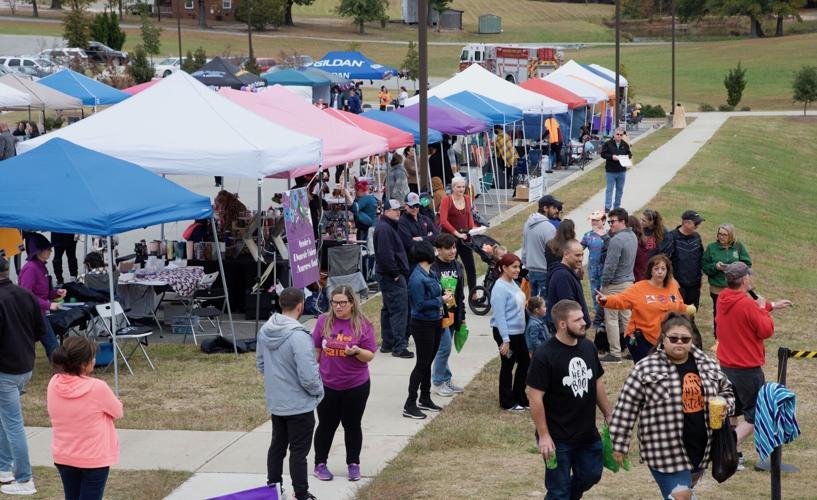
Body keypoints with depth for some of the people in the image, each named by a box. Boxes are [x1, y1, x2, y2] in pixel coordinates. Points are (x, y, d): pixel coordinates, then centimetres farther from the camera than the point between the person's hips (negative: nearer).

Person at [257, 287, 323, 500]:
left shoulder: (265, 331, -2)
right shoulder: (298, 337, -27)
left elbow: (260, 364, 11)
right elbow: (308, 377, -26)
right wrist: (318, 391, -7)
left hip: (275, 402, 7)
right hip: (299, 405, -7)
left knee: (277, 445, 20)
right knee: (299, 451, 4)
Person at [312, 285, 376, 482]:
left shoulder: (363, 324, -7)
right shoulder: (323, 321, -3)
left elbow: (370, 356, -5)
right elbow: (316, 351, 5)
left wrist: (357, 351, -25)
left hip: (356, 386, -1)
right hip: (327, 385, 1)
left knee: (353, 425, 11)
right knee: (326, 425, 11)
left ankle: (353, 464, 25)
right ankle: (320, 464, 24)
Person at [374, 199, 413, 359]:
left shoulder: (388, 226, 18)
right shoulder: (384, 229, -16)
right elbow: (385, 254, -24)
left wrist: (399, 272, 18)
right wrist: (395, 274, -20)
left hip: (389, 275, 12)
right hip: (391, 276, -12)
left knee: (389, 309, 16)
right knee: (399, 309, -13)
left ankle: (387, 343, 23)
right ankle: (399, 346, -14)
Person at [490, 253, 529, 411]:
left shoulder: (513, 283, 7)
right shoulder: (500, 288, -20)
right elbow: (499, 316, -22)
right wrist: (505, 340, -23)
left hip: (518, 332, 9)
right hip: (506, 333, -9)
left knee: (525, 363, 14)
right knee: (507, 367, 3)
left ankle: (520, 398, 27)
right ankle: (507, 402, 15)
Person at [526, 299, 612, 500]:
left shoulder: (588, 347, 2)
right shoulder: (544, 355, -18)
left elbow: (597, 383, 15)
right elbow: (535, 397, -17)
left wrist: (608, 415, 15)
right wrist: (543, 435, -18)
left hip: (588, 434, 6)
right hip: (558, 438, -6)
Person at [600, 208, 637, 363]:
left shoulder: (616, 240, -20)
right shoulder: (632, 237, 9)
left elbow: (610, 265, -20)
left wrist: (604, 283, -10)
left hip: (615, 285, -9)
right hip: (629, 281, 9)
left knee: (611, 318, -3)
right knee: (626, 316, 15)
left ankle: (615, 353, -2)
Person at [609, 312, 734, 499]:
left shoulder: (707, 364, 4)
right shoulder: (646, 369, -10)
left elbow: (726, 391, 18)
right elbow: (627, 407, -7)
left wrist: (724, 406, -4)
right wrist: (619, 445, -7)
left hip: (701, 447, 6)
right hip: (666, 450, -5)